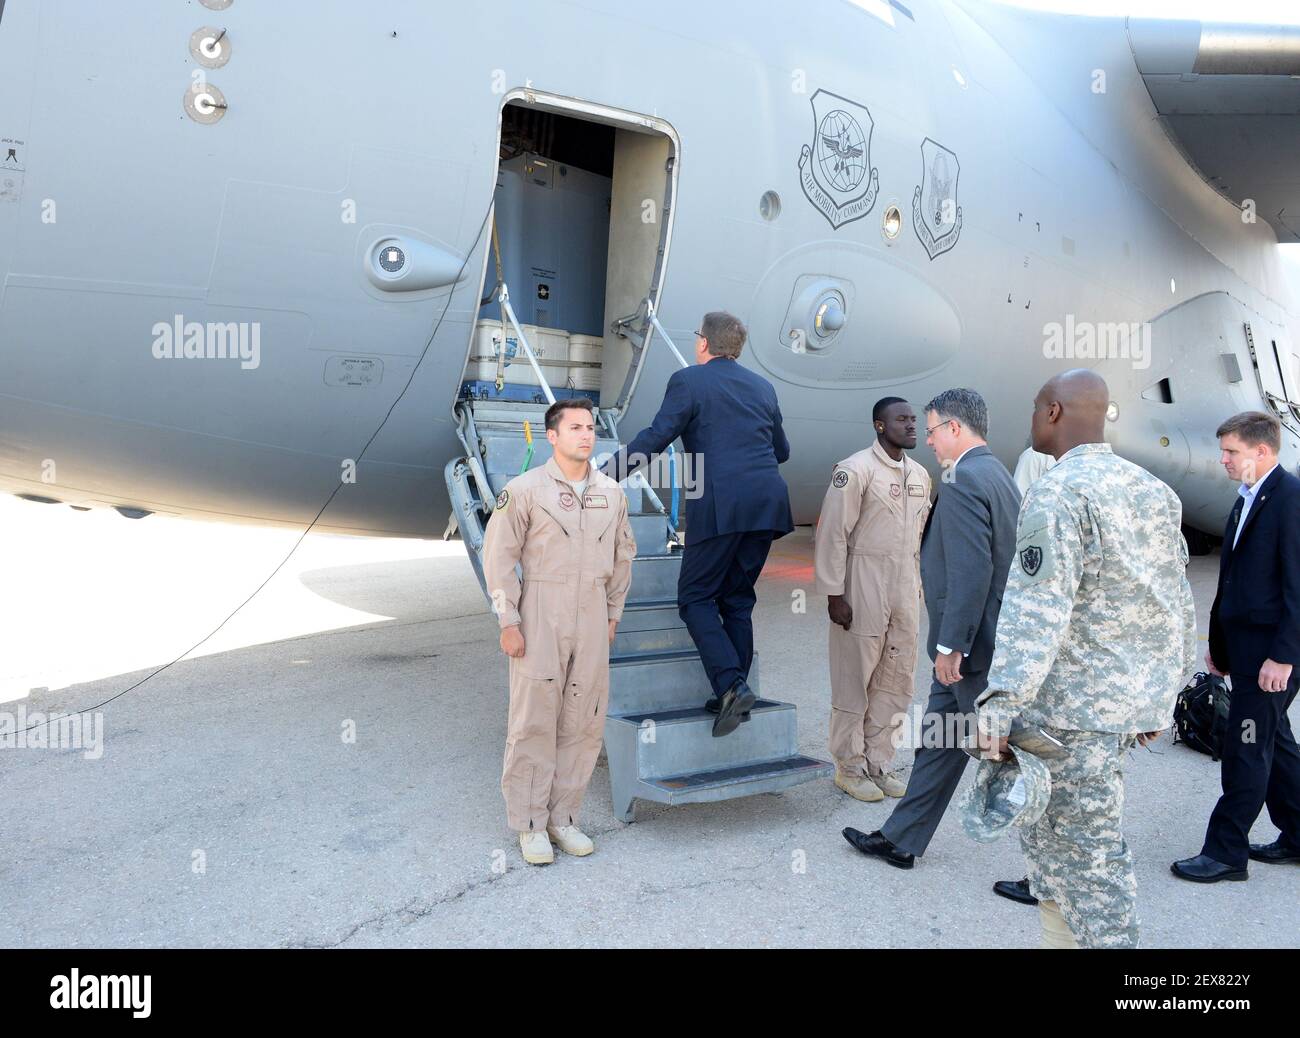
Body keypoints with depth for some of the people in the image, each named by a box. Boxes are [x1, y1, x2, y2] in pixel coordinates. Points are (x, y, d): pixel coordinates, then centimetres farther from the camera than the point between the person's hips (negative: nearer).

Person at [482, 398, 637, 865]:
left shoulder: (611, 493, 8)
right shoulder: (525, 489, -6)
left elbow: (623, 555, 18)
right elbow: (498, 556, -5)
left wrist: (613, 614, 15)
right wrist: (508, 622, -9)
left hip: (592, 622, 5)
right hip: (540, 618, -4)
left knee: (584, 724, 8)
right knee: (533, 724, 0)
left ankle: (563, 817, 22)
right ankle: (529, 826, 13)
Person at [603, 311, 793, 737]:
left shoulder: (688, 381, 1)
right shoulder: (762, 387, 18)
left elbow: (655, 437, -7)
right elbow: (781, 451, 25)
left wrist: (606, 475, -3)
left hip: (719, 506, -6)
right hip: (766, 505, 6)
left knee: (695, 598, 3)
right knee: (737, 599, 15)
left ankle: (730, 685, -11)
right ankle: (734, 693, 17)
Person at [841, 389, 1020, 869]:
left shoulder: (963, 482, -18)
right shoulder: (997, 474, 13)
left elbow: (971, 572, -25)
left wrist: (951, 644, -20)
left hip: (974, 647, -10)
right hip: (984, 637, 10)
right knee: (939, 739, 16)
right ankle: (900, 839, 26)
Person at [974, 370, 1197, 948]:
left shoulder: (1057, 494, -15)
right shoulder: (1155, 492, 12)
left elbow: (1036, 610, -24)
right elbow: (1179, 604, 17)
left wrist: (1001, 705, -26)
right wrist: (1165, 693, 24)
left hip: (1076, 707, -9)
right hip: (1138, 699, 9)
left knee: (1085, 848, 1)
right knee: (1047, 828, 19)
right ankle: (1061, 934, 27)